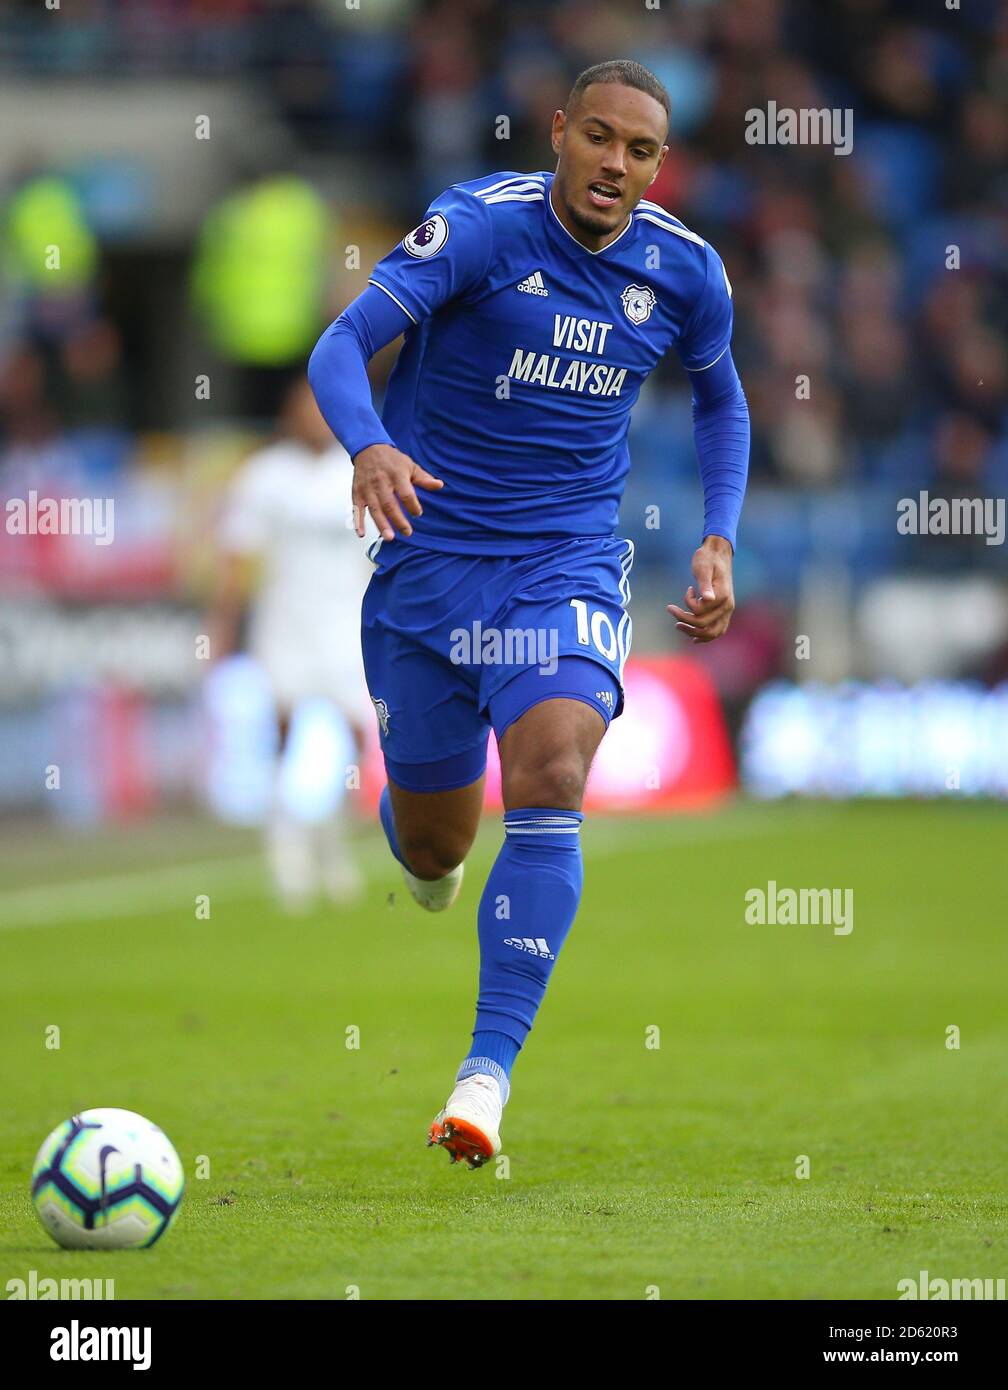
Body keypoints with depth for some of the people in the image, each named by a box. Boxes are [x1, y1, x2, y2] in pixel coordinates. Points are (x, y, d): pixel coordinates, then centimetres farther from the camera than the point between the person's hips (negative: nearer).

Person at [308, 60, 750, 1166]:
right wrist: (370, 448, -44)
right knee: (431, 844, 8)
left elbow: (720, 401, 19)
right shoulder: (478, 225, -14)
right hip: (430, 555, -1)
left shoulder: (686, 273, -2)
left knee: (550, 788, -24)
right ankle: (433, 848, 50)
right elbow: (342, 346, -23)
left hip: (567, 564, 1)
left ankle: (489, 1071, -24)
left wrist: (719, 539, 5)